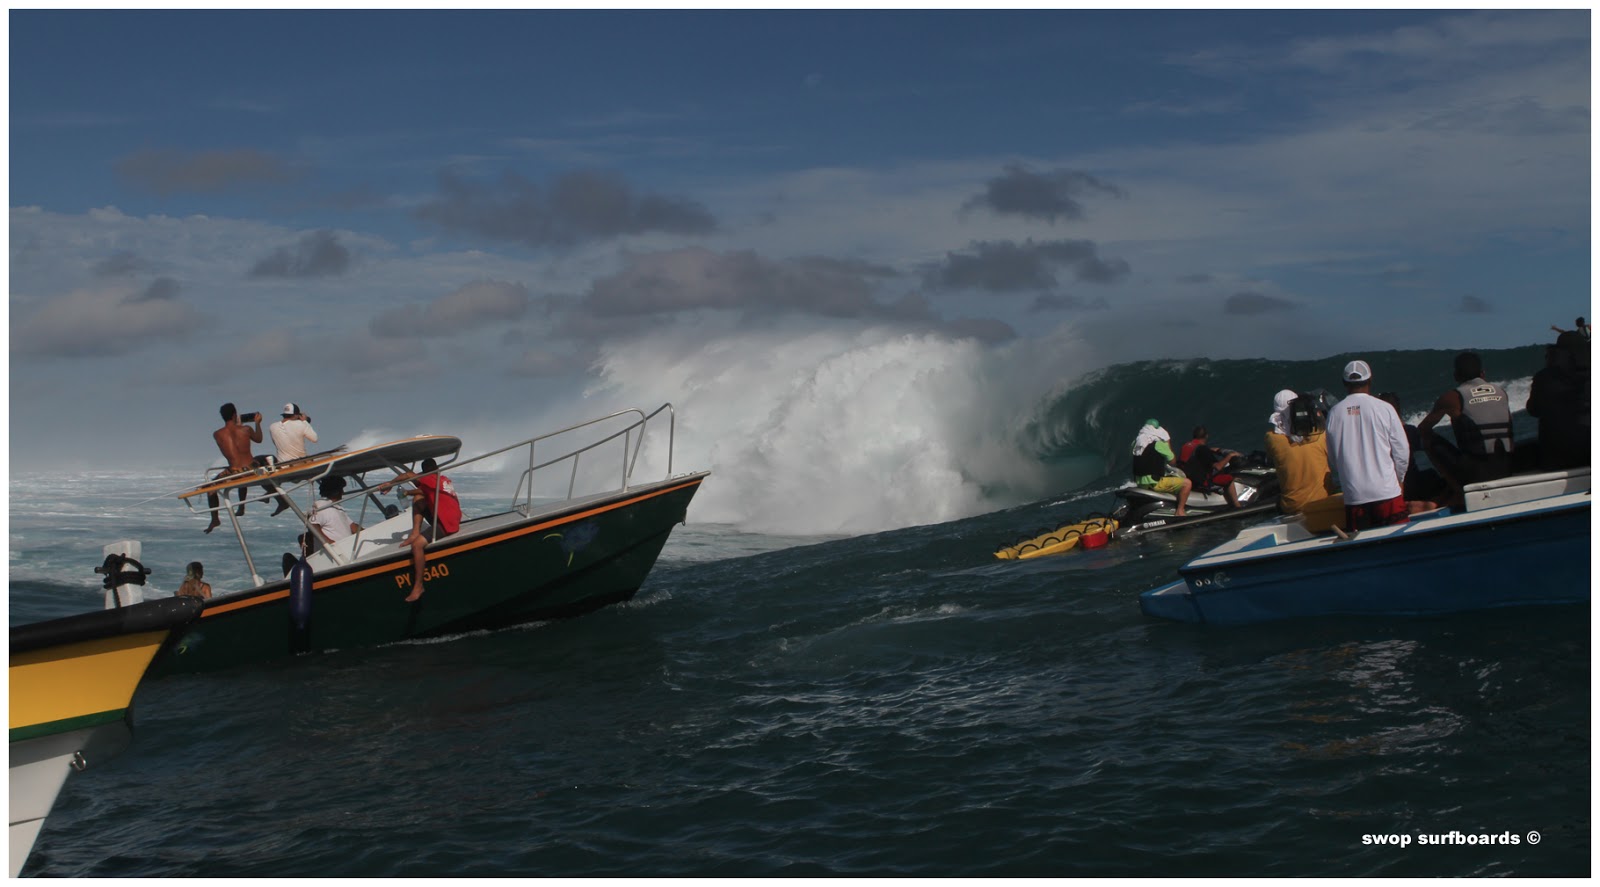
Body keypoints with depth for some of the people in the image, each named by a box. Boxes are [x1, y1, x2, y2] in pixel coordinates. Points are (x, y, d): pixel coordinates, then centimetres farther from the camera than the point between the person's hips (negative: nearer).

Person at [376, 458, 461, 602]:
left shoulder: (432, 479, -10)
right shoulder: (444, 480, 16)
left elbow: (409, 475, -20)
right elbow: (423, 492, 28)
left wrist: (389, 484, -9)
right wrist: (407, 492, 18)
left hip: (447, 525, -10)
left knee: (417, 544, -25)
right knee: (418, 499, 11)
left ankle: (418, 586, -22)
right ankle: (415, 533, 3)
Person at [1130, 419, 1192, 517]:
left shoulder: (1136, 443, 10)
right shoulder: (1159, 445, -13)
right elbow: (1171, 461, -2)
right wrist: (1168, 444, 5)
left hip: (1139, 482, 9)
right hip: (1153, 483, -9)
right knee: (1187, 483, -9)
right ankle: (1180, 511, -9)